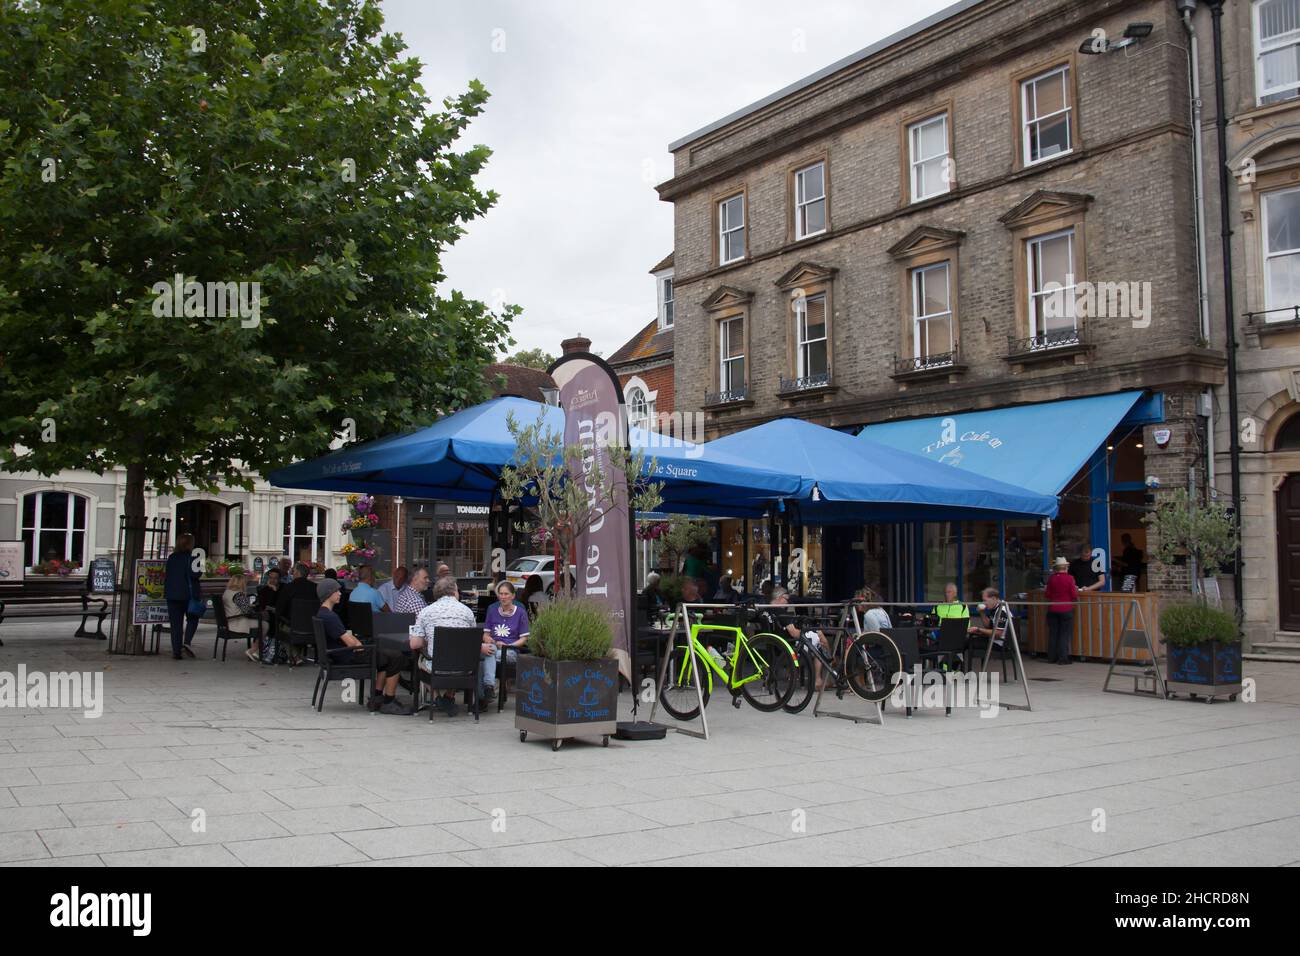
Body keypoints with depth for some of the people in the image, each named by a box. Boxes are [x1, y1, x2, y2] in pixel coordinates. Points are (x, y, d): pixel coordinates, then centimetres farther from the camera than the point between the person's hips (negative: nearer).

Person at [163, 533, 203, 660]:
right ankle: (186, 641, -8)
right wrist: (201, 571, 2)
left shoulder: (171, 557, 8)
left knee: (175, 623, 6)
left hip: (172, 594, 4)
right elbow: (194, 574, -18)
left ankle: (176, 651, 3)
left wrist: (166, 591, 18)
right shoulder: (192, 556, -7)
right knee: (192, 618, 13)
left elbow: (166, 574, 10)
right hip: (188, 593, -4)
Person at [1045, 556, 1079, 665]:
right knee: (1065, 634, 2)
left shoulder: (1051, 579, -1)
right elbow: (1074, 595, -9)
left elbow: (1048, 594, 6)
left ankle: (1052, 657, 14)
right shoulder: (1069, 578, -11)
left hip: (1052, 610, 3)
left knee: (1053, 634, 10)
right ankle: (1062, 658, 0)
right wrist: (1076, 590, 11)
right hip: (1066, 610, -3)